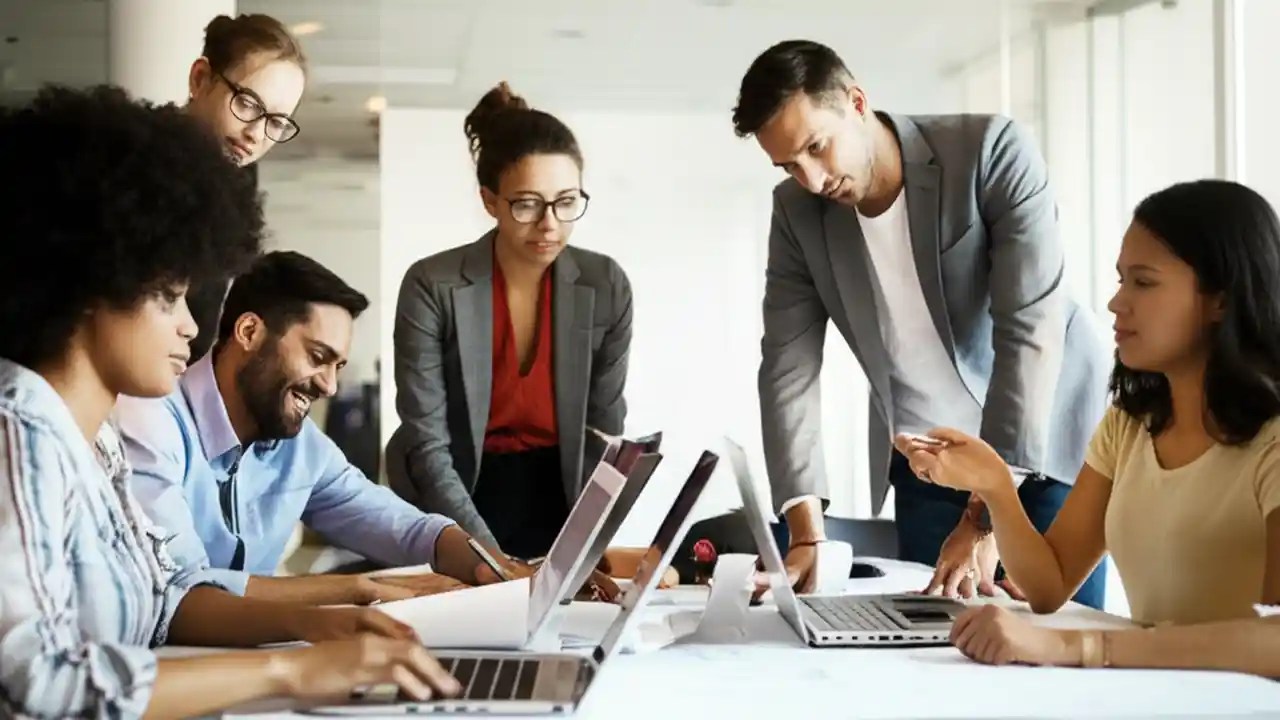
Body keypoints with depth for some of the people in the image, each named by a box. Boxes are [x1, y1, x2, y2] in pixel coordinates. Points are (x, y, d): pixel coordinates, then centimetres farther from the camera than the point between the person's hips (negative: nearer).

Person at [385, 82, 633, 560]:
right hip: (455, 505, -2)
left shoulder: (606, 286, -4)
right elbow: (426, 446, -13)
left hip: (559, 502, 2)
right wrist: (491, 558, -20)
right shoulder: (432, 288, -13)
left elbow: (604, 433, 2)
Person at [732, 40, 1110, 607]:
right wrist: (807, 532, -20)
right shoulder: (796, 212, -9)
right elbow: (788, 368, -8)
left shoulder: (992, 151, -22)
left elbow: (1030, 331, -28)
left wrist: (983, 517, -33)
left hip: (1048, 438, -3)